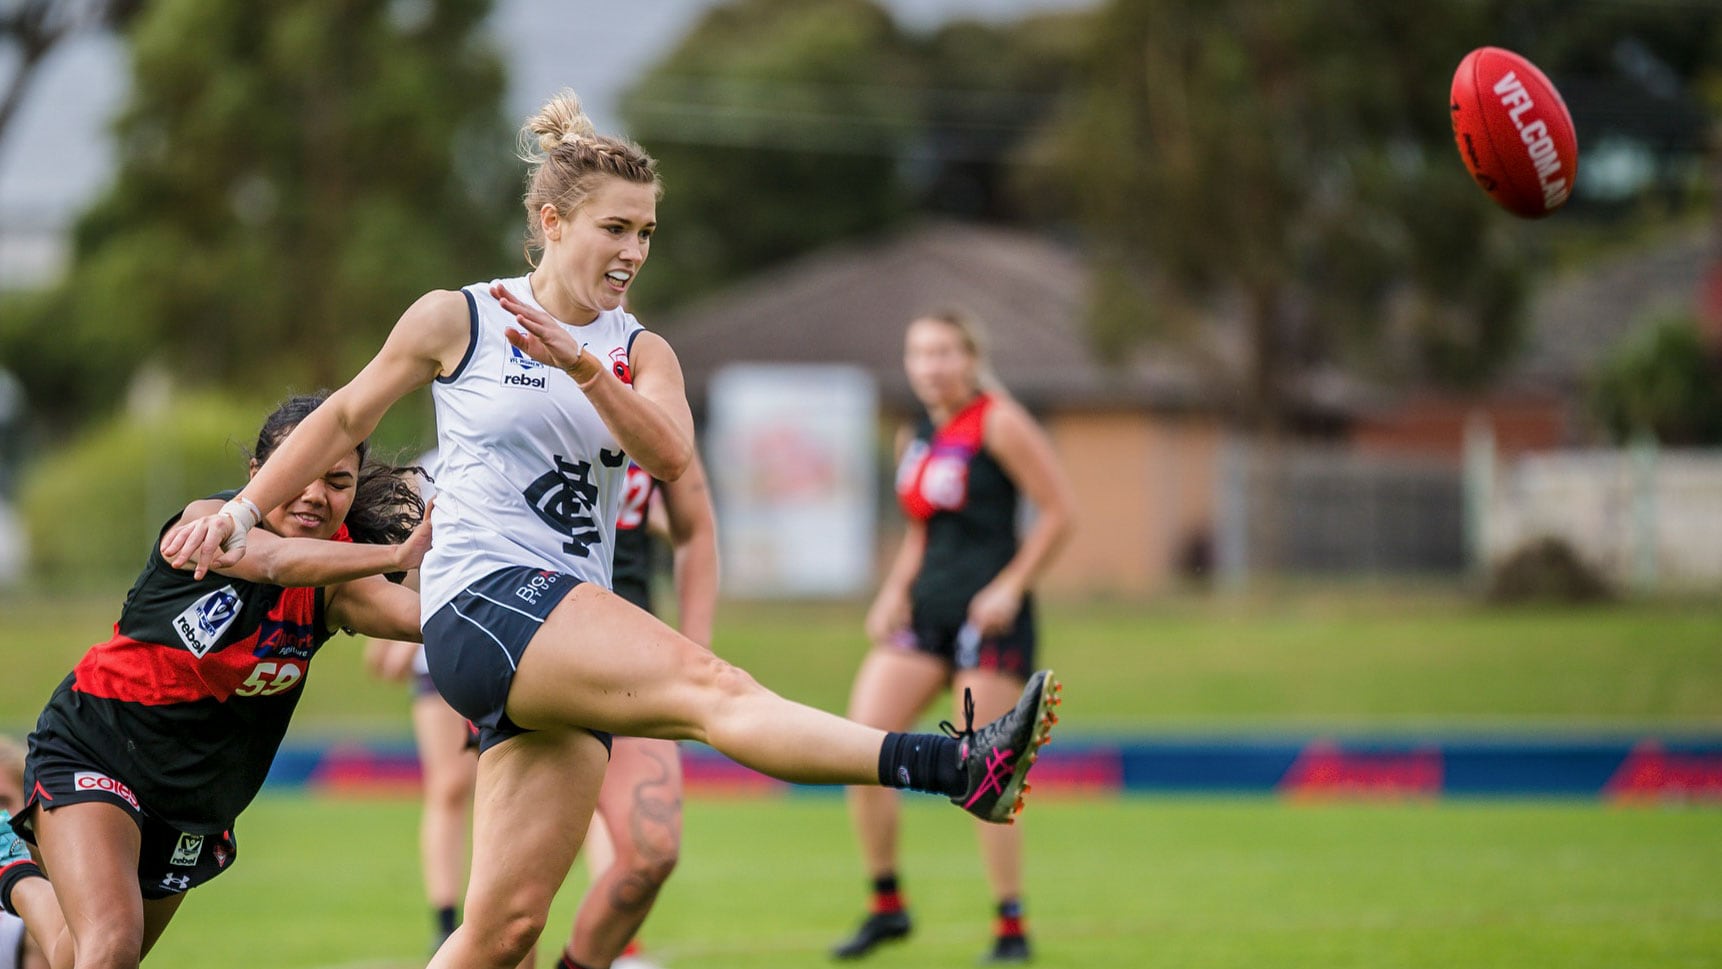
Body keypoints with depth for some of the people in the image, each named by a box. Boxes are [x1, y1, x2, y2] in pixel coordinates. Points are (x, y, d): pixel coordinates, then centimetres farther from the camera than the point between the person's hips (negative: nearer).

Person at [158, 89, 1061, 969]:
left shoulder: (640, 354, 14)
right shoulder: (457, 320, 5)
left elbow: (668, 455, -7)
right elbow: (347, 416, 18)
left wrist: (580, 364, -21)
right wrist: (240, 514, 17)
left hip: (569, 637, 5)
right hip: (482, 602, -5)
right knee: (711, 685, -28)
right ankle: (957, 769, -48)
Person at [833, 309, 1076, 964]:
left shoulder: (999, 424, -7)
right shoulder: (915, 437, 14)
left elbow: (1058, 512, -8)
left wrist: (1009, 588, -14)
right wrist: (894, 591, 9)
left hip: (989, 613, -7)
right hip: (926, 609, 7)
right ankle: (886, 905, 7)